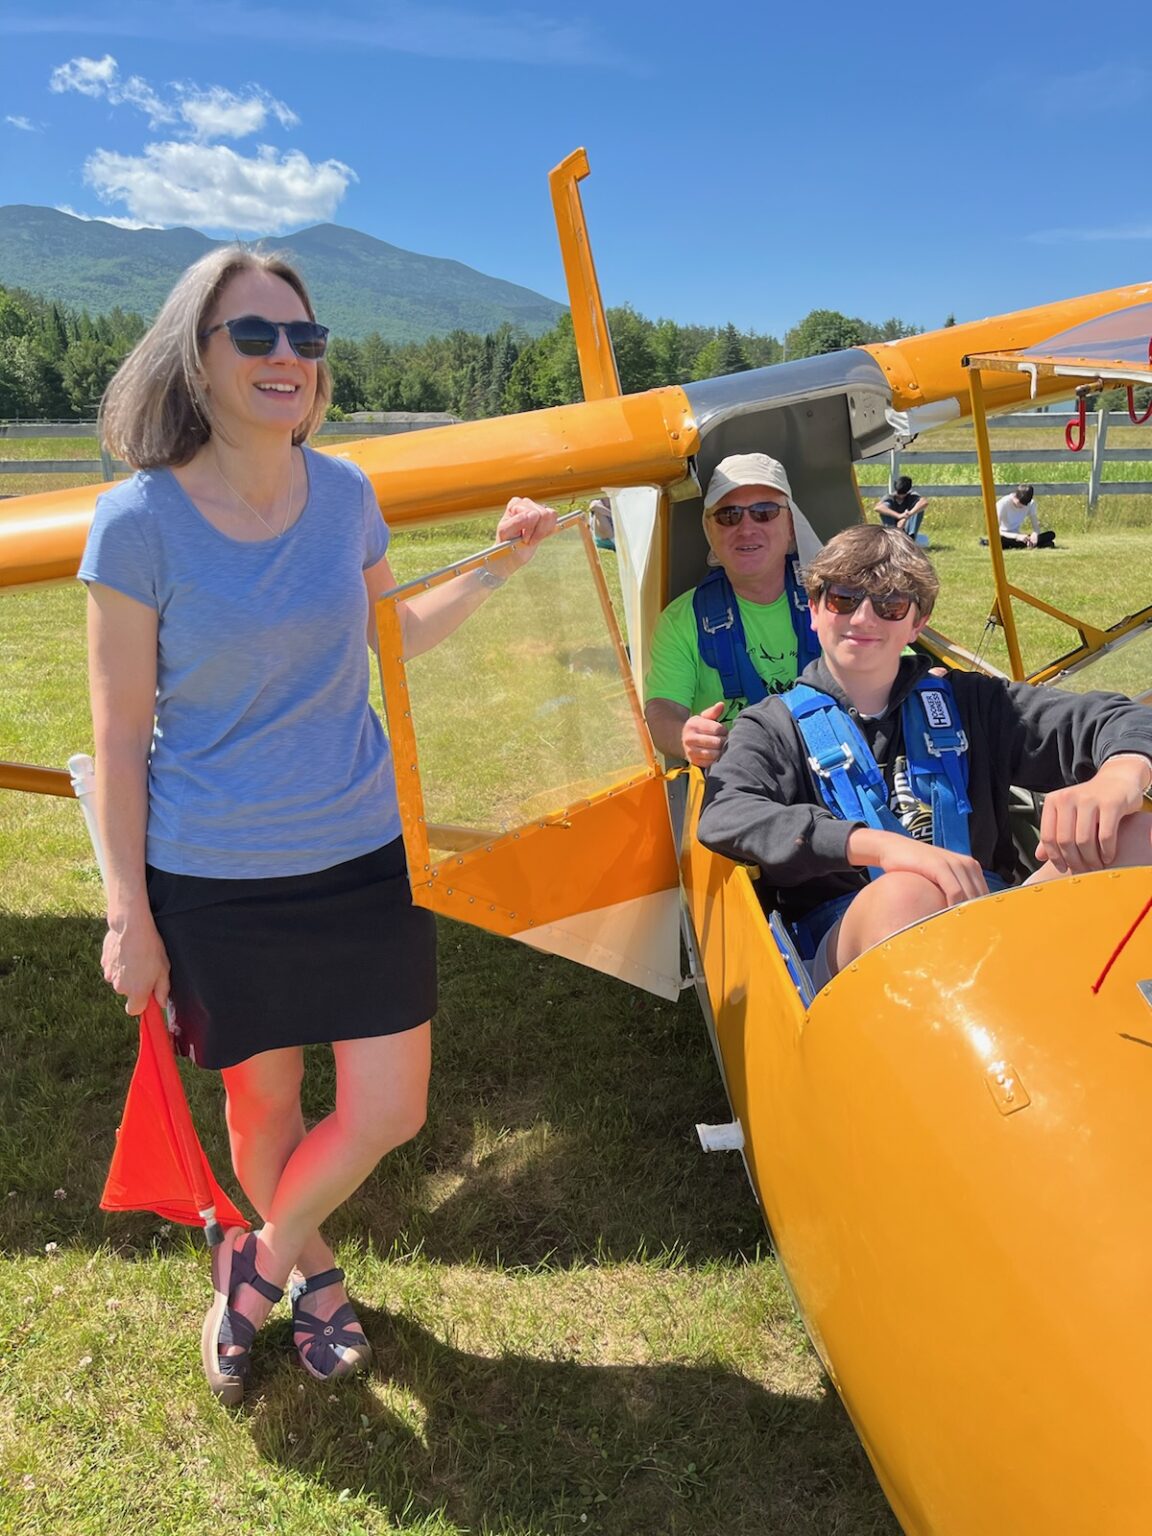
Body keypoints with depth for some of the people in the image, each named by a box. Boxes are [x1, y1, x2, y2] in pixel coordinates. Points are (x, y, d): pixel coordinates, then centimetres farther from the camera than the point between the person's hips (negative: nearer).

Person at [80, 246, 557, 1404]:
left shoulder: (344, 493, -2)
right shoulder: (140, 518, -13)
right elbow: (119, 733, -8)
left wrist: (498, 563, 8)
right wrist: (128, 912, -7)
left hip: (359, 858, 4)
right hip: (212, 882, -3)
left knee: (389, 1111, 7)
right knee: (261, 1101, 16)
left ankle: (259, 1259, 36)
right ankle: (309, 1264, 47)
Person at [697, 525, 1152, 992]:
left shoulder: (964, 703, 19)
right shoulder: (776, 727, 9)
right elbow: (723, 818, -12)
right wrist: (879, 844, -26)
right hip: (846, 938, -3)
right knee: (903, 895, -37)